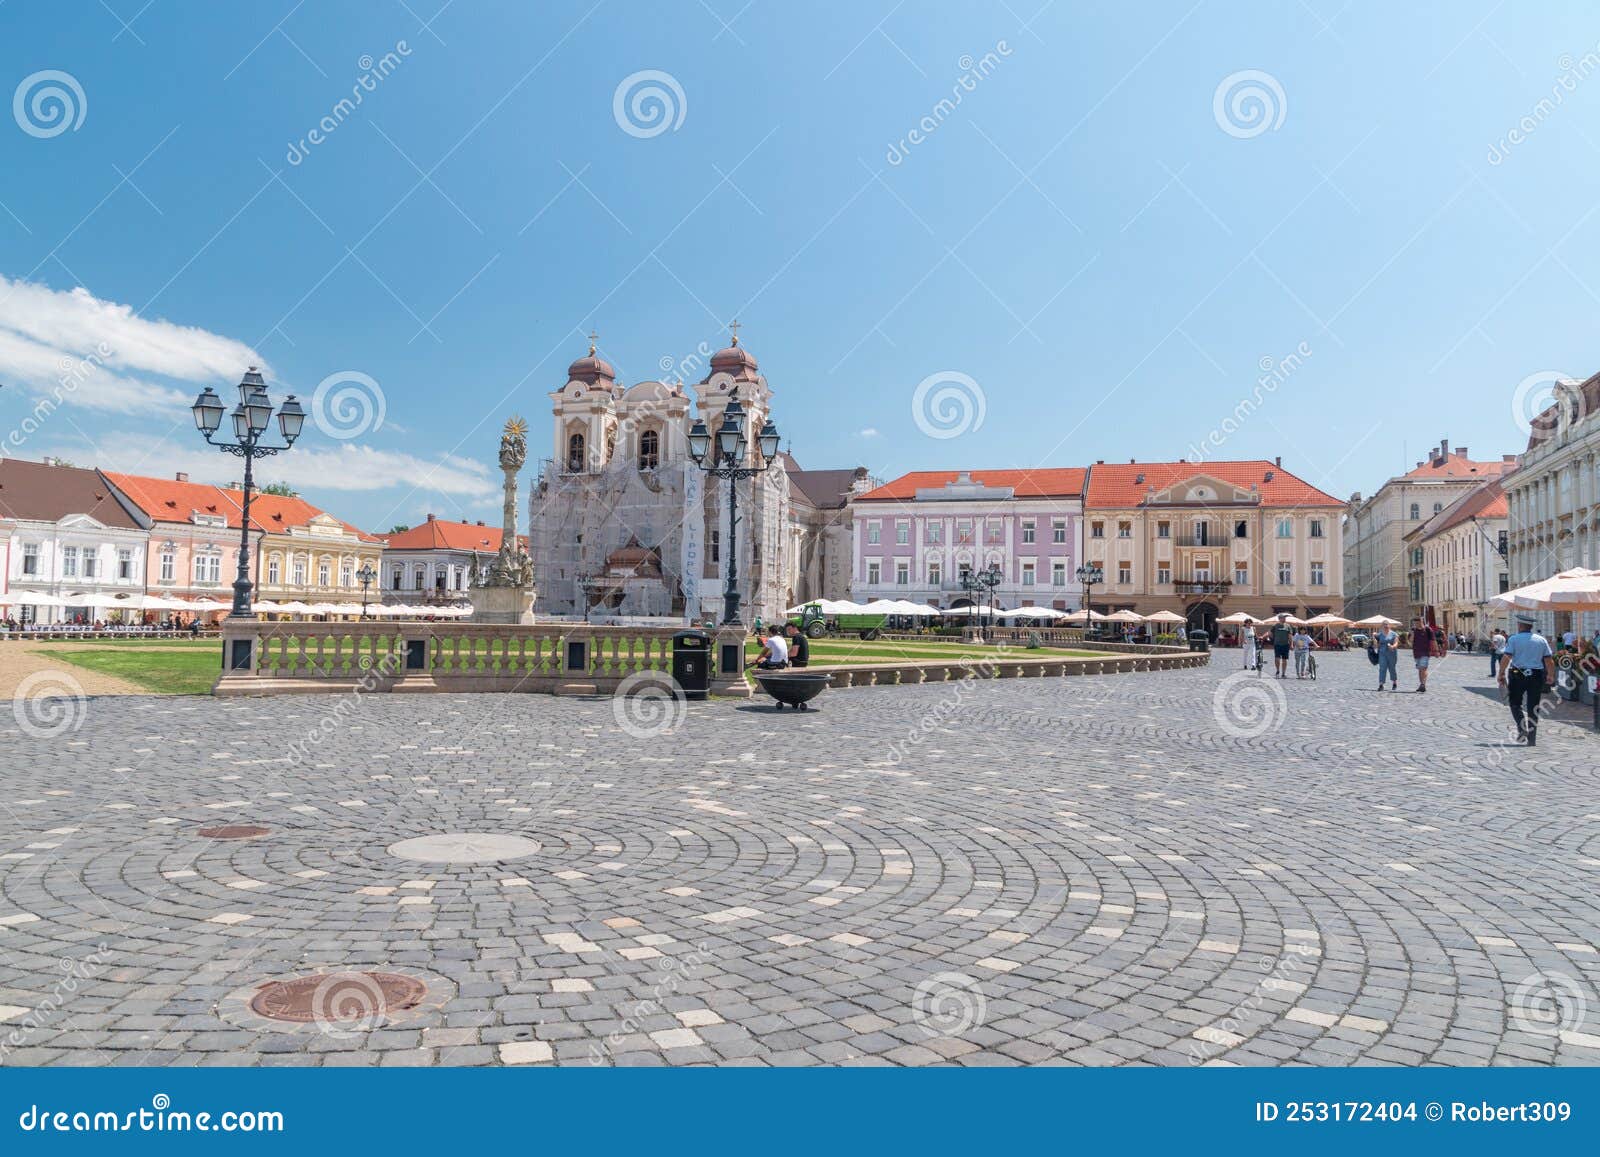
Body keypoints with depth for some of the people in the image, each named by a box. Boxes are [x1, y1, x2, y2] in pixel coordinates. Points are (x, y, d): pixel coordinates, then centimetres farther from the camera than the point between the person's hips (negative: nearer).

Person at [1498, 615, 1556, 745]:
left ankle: (1522, 728, -11)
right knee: (1533, 708, 8)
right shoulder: (1542, 640, 6)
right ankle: (1532, 739, 8)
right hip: (1536, 676, 3)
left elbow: (1506, 658, -11)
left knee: (1515, 704, 11)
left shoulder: (1514, 639, -3)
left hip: (1518, 675, -3)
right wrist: (1551, 676, 17)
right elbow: (1549, 660, 5)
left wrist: (1501, 674, -7)